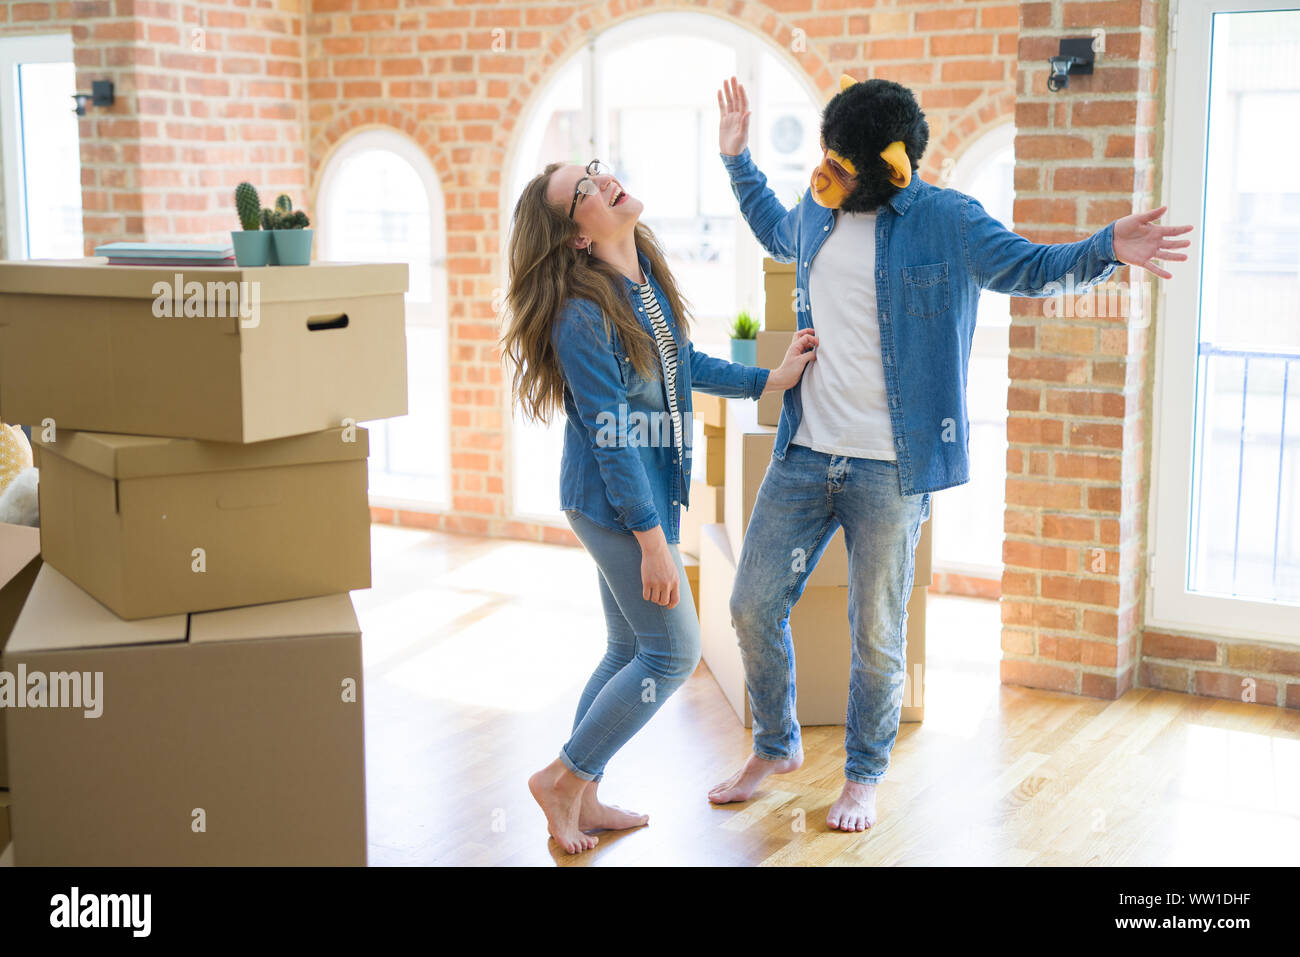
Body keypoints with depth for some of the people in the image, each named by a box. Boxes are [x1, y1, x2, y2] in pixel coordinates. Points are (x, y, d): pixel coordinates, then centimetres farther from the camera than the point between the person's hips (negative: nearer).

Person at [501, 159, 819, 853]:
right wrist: (652, 542, -21)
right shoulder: (583, 314, -22)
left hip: (649, 490, 9)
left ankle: (580, 798, 27)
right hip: (614, 502, -9)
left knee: (629, 652, 15)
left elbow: (685, 364, 17)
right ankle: (563, 779, 11)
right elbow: (611, 435, -22)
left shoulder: (649, 274, 4)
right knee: (674, 652, -3)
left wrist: (772, 379, 12)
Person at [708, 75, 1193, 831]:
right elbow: (776, 233, 33)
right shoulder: (817, 211, 9)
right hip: (806, 455, 5)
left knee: (877, 634, 4)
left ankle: (865, 776, 26)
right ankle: (777, 747, 30)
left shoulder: (948, 222, -6)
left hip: (891, 469, -4)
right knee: (754, 605, 7)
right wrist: (738, 158, 28)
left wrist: (1107, 248, -17)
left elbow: (1032, 268, 1)